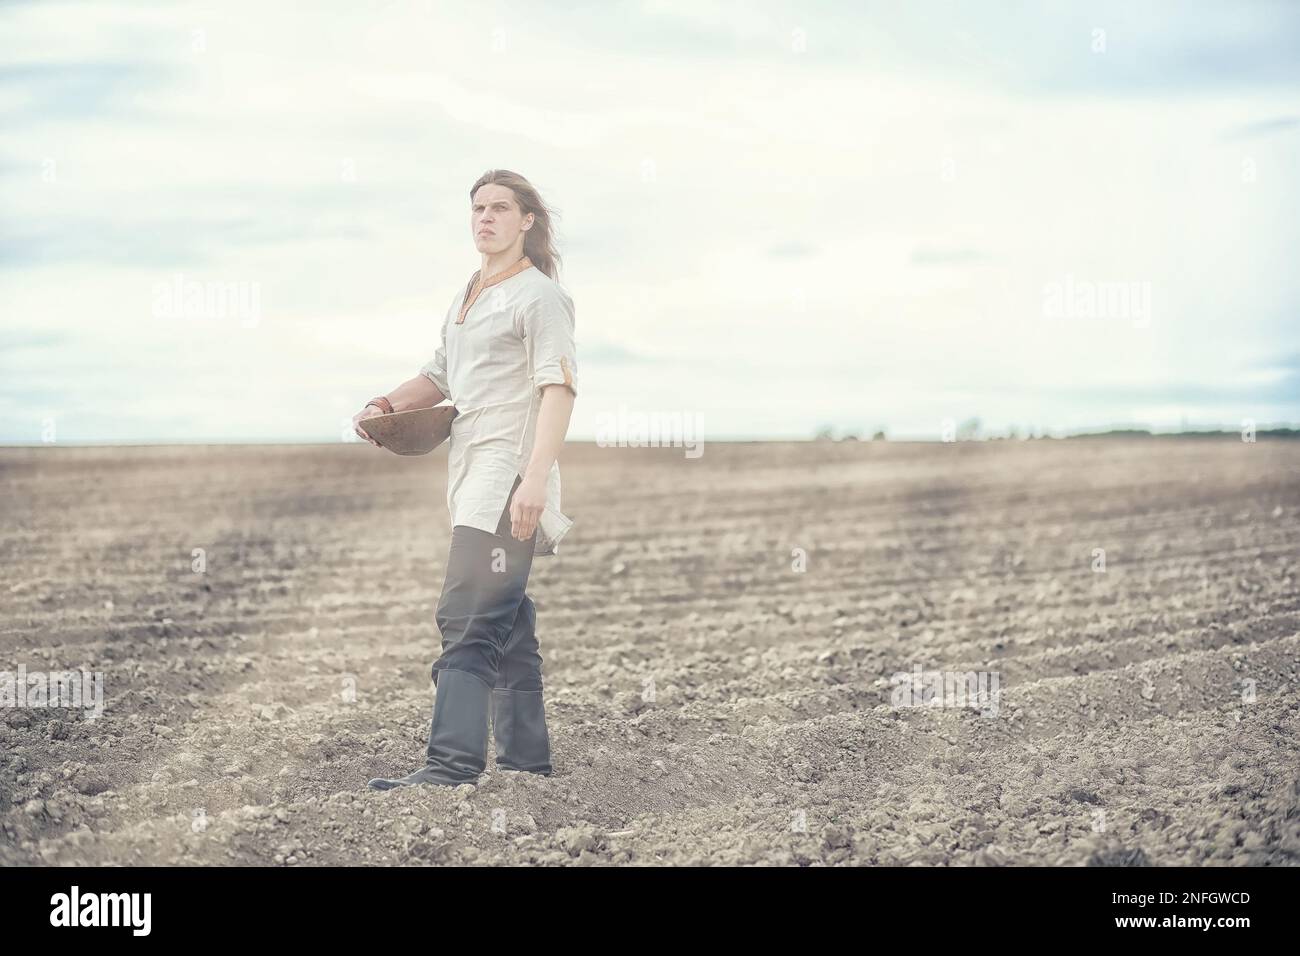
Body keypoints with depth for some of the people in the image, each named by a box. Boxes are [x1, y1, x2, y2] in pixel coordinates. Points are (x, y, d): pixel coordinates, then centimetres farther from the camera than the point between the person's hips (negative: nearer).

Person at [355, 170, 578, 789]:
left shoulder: (539, 296, -6)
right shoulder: (467, 299, 21)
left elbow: (558, 389, -15)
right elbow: (441, 376, 31)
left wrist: (534, 480, -26)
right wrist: (387, 405, 11)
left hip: (509, 474, -9)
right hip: (472, 477, 9)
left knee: (468, 619, -16)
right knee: (506, 622, 12)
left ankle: (452, 762, -21)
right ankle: (526, 755, 19)